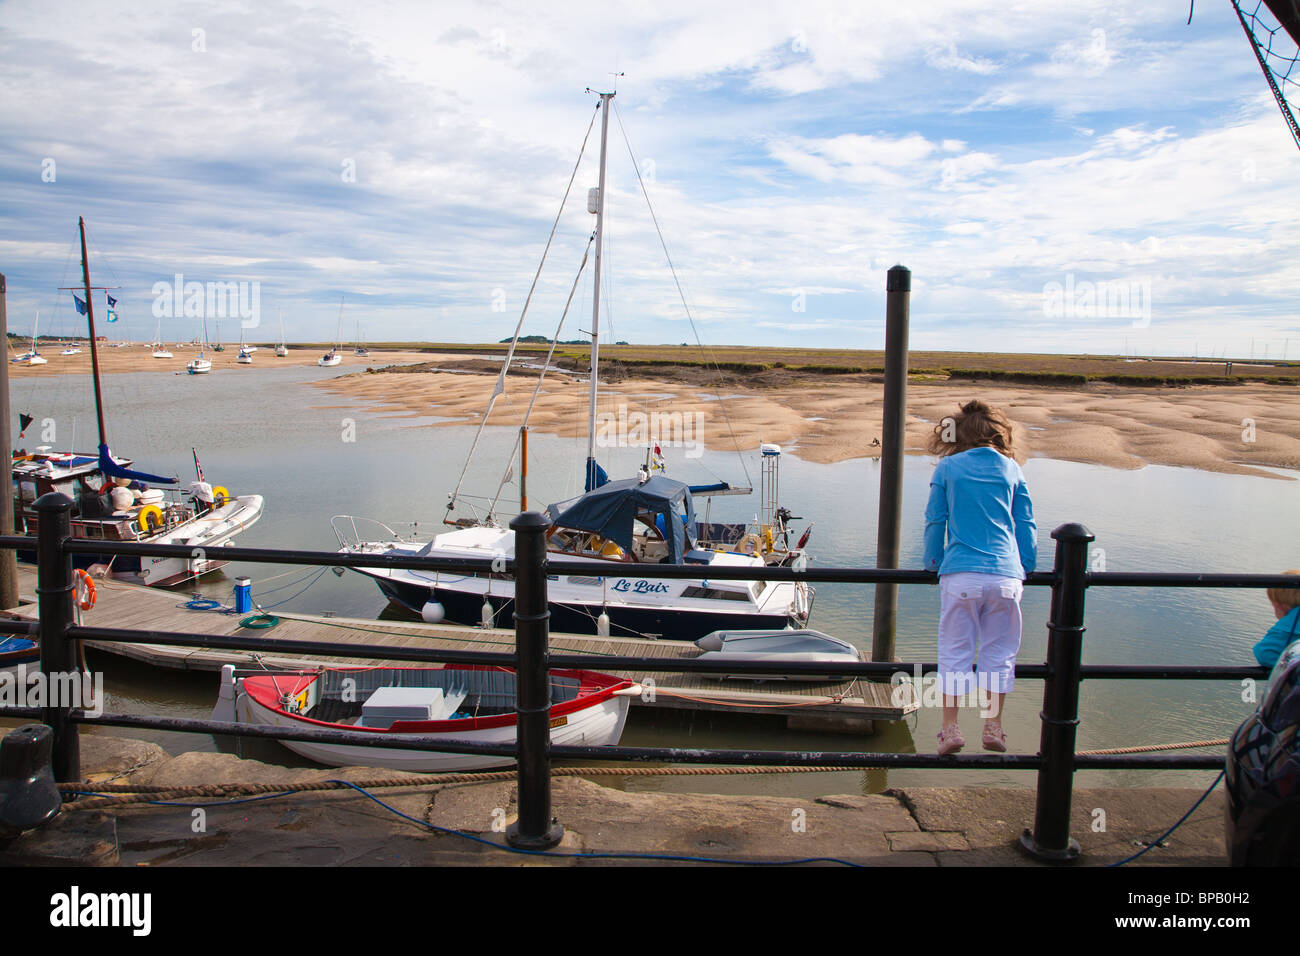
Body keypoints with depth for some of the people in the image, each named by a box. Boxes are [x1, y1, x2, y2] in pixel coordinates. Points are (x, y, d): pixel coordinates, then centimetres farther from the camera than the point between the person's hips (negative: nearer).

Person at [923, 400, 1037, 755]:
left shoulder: (947, 468, 4)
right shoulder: (1011, 469, 9)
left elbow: (935, 522, 7)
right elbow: (1026, 524, 12)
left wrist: (932, 564, 20)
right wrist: (1027, 567, 23)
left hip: (961, 575, -2)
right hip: (1006, 575, 2)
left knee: (955, 652, 6)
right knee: (999, 653, 12)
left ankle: (950, 728, 7)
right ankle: (993, 726, 16)